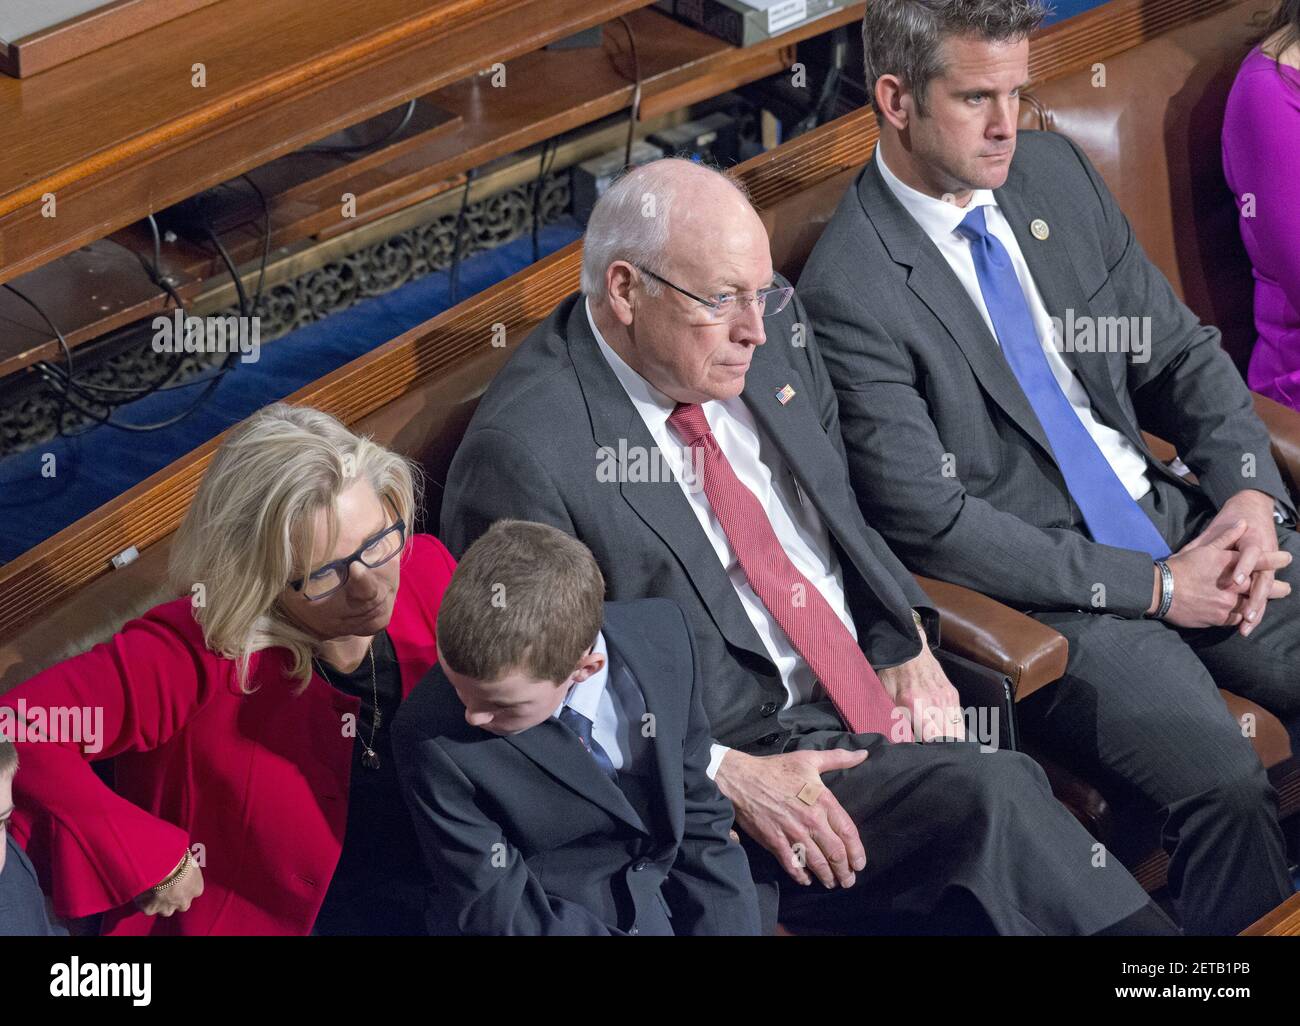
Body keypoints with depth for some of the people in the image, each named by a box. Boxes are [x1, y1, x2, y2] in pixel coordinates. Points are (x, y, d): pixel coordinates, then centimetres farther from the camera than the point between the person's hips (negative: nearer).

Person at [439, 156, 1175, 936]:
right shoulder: (520, 453, -16)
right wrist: (727, 775, -20)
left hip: (883, 694, 7)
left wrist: (905, 643, 3)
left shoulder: (772, 327, 5)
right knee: (984, 799, -26)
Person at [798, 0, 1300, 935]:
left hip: (1169, 520, 7)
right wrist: (1152, 586, -15)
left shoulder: (1056, 173, 8)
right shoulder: (849, 290, -14)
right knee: (1225, 782, -29)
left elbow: (1181, 351, 14)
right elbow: (930, 523, -16)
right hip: (1037, 590, -7)